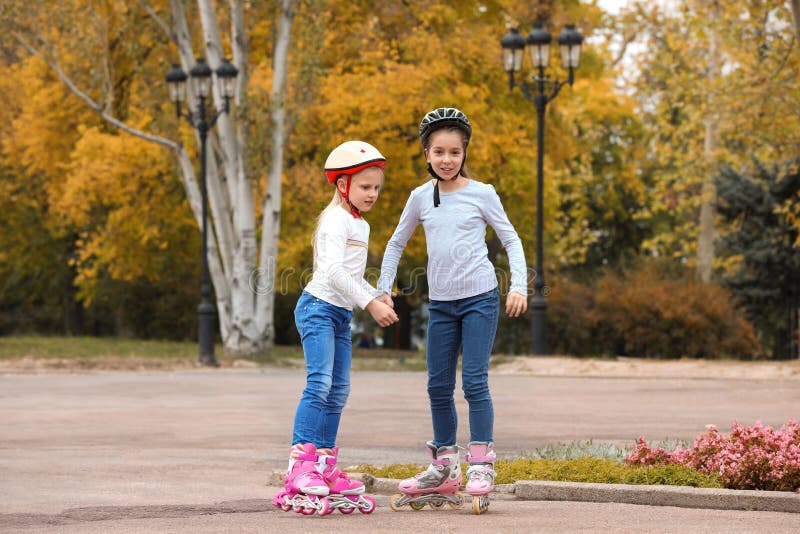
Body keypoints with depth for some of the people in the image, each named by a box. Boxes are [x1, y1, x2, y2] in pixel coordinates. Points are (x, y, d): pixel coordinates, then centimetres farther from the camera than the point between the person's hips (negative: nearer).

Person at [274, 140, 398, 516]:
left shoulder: (361, 226, 18)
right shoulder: (337, 220, -13)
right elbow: (333, 272, -24)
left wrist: (376, 298, 9)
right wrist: (370, 303, -25)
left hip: (341, 315, 10)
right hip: (319, 308, -10)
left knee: (338, 392, 9)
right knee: (319, 384, -20)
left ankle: (324, 467, 15)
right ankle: (300, 465, -24)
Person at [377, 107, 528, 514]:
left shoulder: (481, 194, -2)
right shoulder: (421, 197, 7)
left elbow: (511, 239, 3)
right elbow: (396, 243, 18)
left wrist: (518, 286, -7)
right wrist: (383, 289, 11)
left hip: (479, 298, -4)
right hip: (440, 303, 4)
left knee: (474, 382, -10)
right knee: (438, 387, 7)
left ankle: (481, 465, -5)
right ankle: (444, 469, 17)